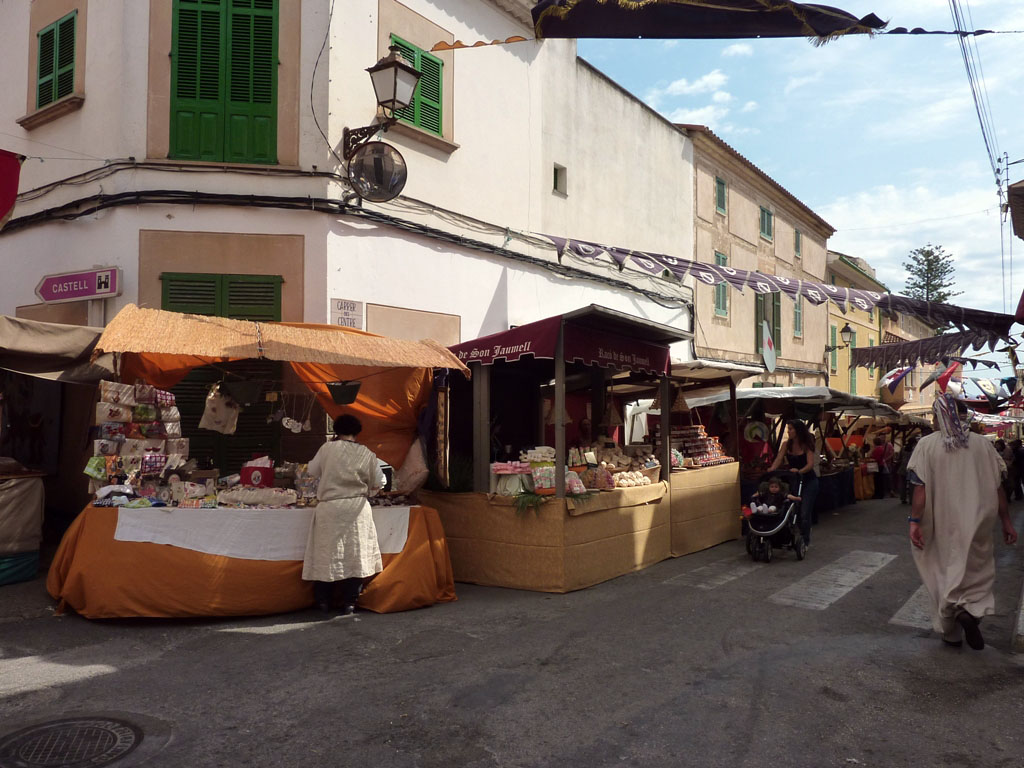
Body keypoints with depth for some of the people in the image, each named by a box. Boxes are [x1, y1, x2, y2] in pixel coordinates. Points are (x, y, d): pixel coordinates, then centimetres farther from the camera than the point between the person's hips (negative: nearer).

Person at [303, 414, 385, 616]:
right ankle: (349, 603, 8)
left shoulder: (327, 449, -4)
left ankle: (324, 601, 18)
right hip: (357, 509, 1)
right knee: (355, 554, 7)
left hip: (330, 508, 0)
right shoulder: (367, 454, -1)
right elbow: (378, 483, 2)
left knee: (327, 554, 9)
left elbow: (312, 471, 9)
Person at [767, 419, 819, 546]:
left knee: (804, 513, -6)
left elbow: (810, 464, -20)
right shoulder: (786, 444, 0)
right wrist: (772, 469, -29)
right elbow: (778, 459, -9)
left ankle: (805, 541, 7)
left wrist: (799, 471, -38)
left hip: (808, 481, -4)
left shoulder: (807, 445, -10)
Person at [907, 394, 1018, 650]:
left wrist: (915, 521, -13)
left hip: (943, 524, -1)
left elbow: (921, 488, -15)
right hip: (977, 525, 1)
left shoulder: (927, 445, -9)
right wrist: (1006, 522, 8)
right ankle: (972, 610, -8)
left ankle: (951, 634, 17)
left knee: (945, 573, 12)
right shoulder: (982, 444, -3)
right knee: (977, 570, 18)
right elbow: (997, 488, 0)